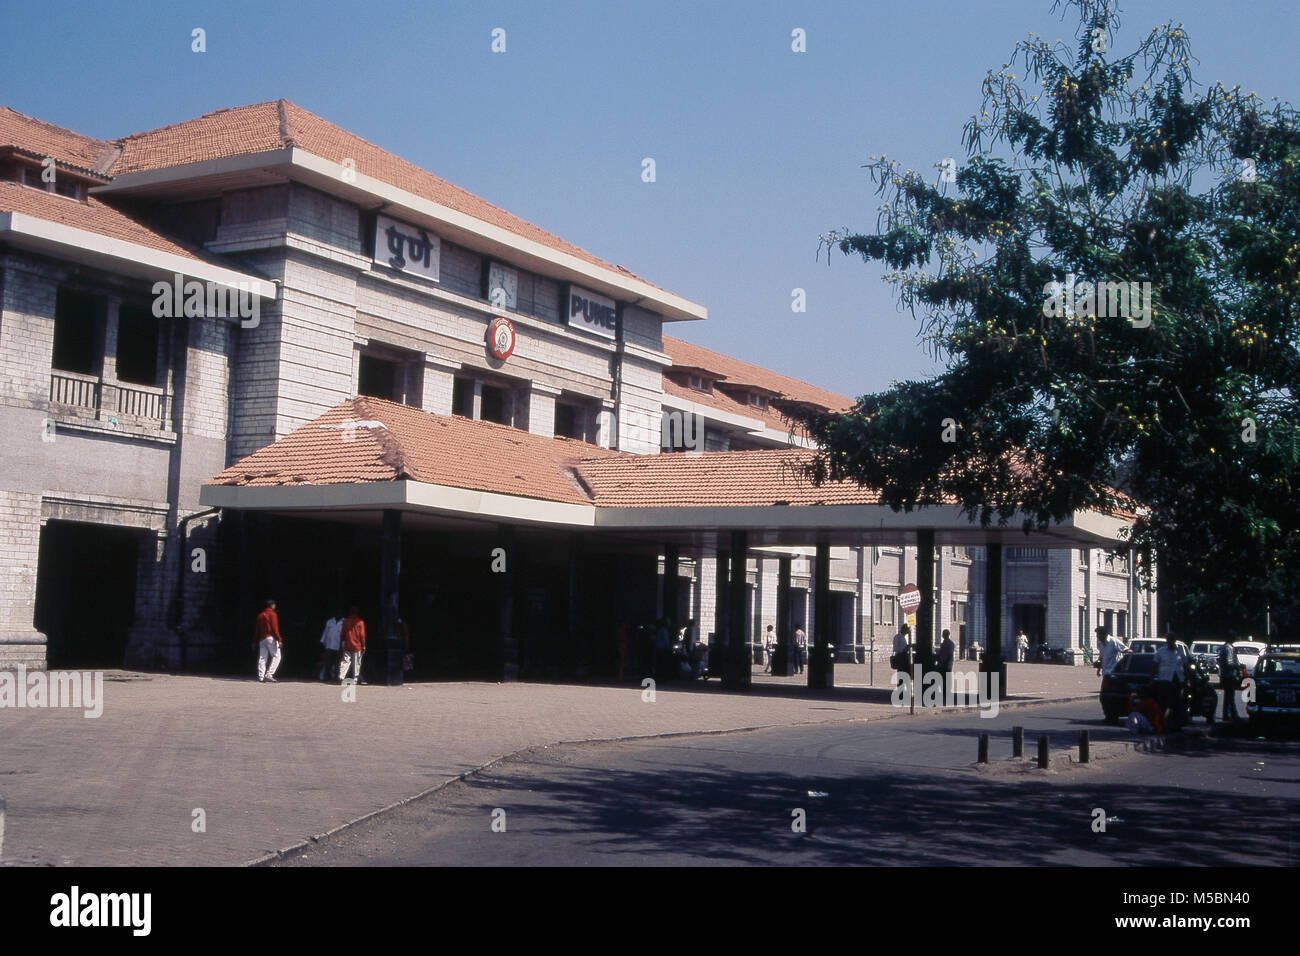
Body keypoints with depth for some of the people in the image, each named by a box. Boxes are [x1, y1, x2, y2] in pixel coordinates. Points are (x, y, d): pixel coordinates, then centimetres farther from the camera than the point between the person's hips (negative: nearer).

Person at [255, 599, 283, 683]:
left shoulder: (260, 615, 17)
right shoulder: (272, 614, -4)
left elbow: (256, 629, 17)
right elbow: (275, 628, -13)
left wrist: (254, 641, 20)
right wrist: (279, 639, -16)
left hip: (261, 639, 7)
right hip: (271, 638, -7)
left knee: (262, 658, 6)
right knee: (276, 656, -5)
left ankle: (260, 677, 1)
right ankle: (269, 674, -17)